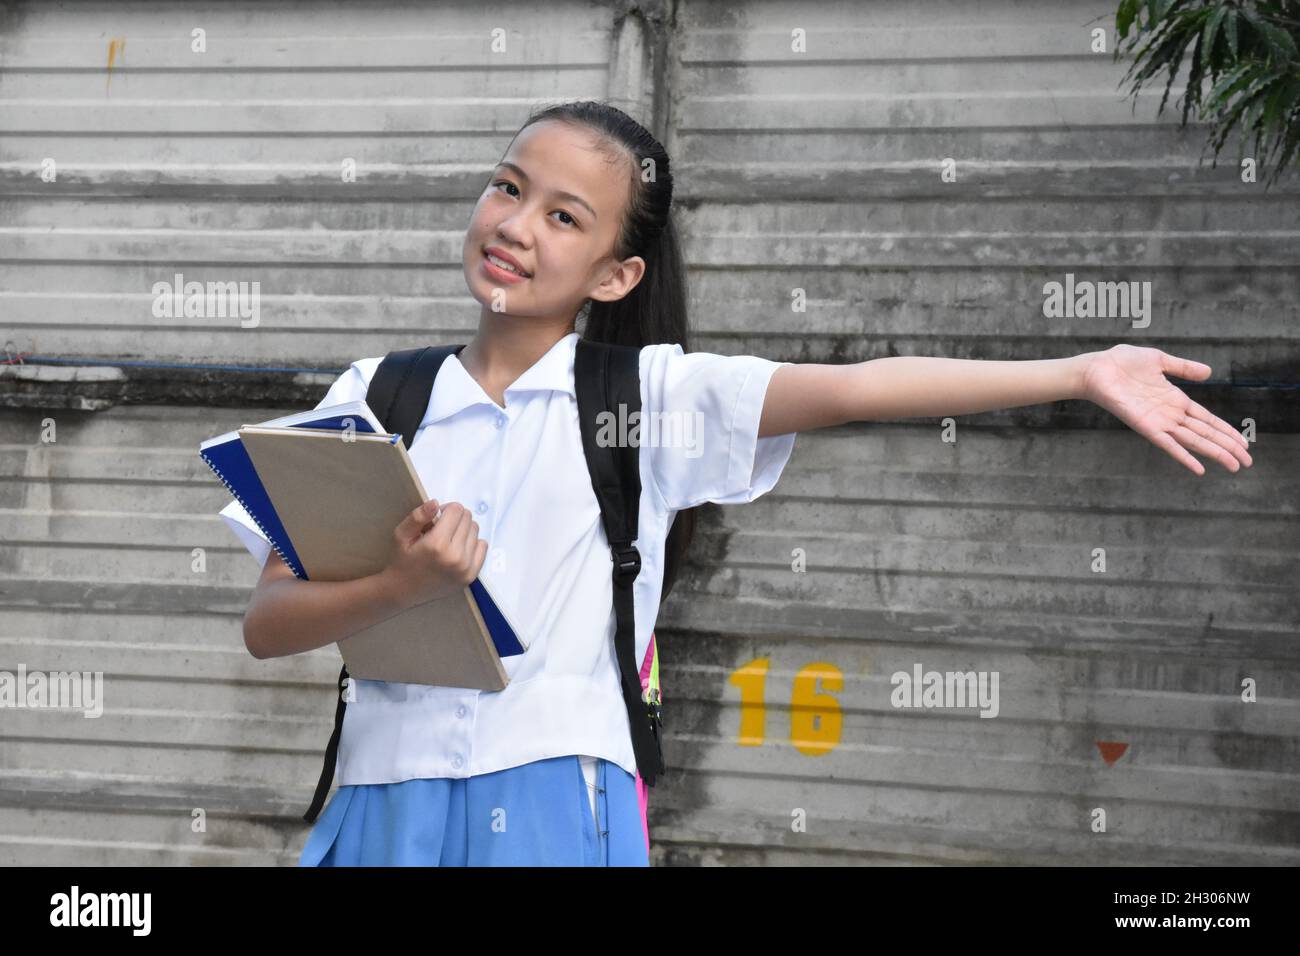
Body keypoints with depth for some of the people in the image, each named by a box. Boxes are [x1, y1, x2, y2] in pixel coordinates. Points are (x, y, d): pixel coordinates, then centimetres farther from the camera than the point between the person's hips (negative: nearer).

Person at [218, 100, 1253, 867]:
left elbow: (851, 387, -10)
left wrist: (1084, 371, -21)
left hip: (554, 806, -2)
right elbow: (267, 624, 2)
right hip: (386, 801, 2)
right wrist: (398, 588, -18)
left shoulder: (645, 396, 2)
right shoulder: (374, 393, 7)